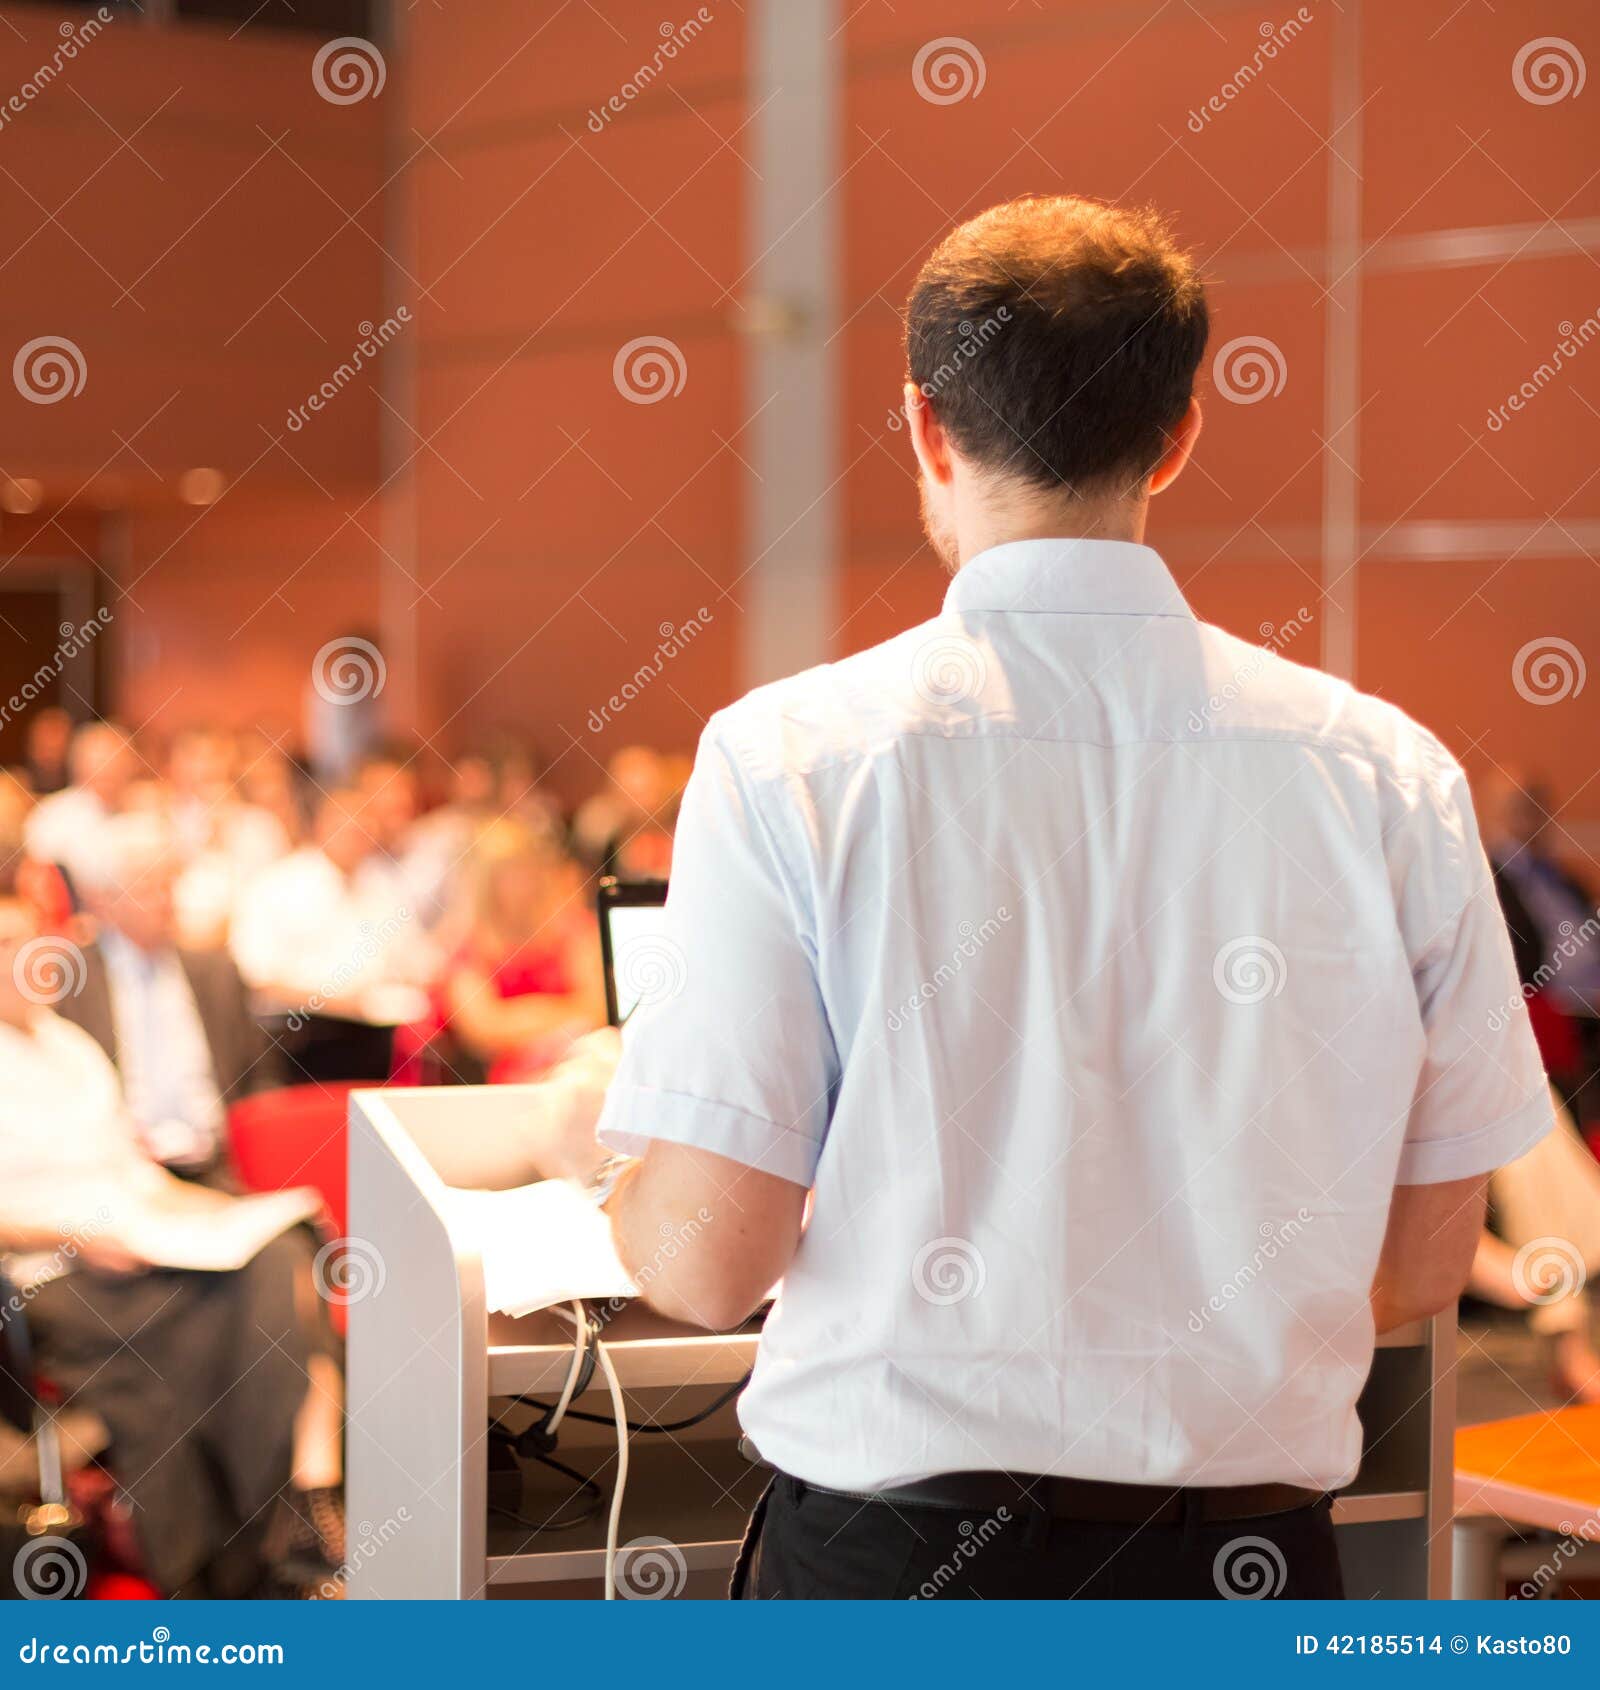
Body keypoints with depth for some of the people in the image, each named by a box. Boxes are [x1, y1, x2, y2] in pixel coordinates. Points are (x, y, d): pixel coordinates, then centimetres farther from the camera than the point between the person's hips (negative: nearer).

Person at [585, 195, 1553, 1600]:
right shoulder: (1391, 776, -4)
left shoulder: (788, 760, -11)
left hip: (892, 1550, -2)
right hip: (1251, 1556, 2)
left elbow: (706, 1264, -11)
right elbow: (1423, 1269, 2)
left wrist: (627, 1182, 11)